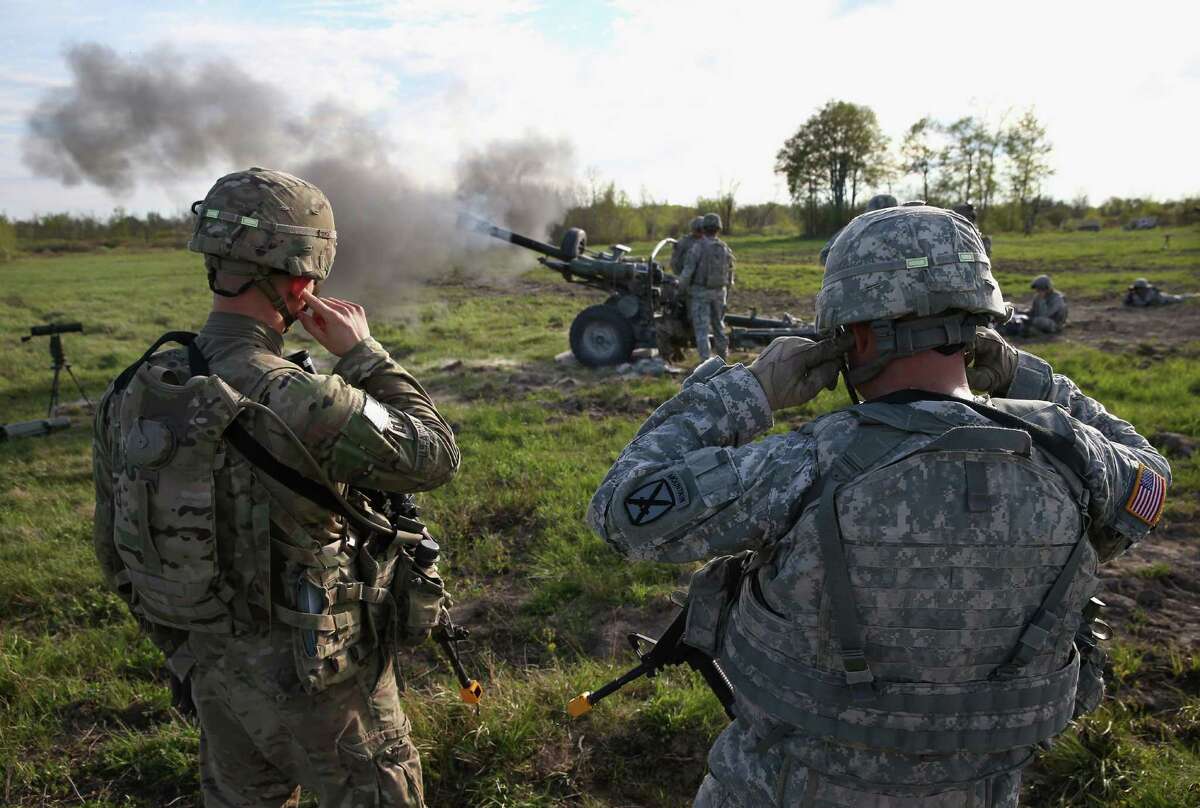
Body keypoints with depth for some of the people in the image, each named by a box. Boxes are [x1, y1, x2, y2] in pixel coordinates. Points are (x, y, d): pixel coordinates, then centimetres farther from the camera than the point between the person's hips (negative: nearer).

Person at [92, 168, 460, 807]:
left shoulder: (130, 395, -7)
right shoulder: (300, 404, -30)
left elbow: (117, 553, 3)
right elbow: (434, 456, -17)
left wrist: (182, 643, 18)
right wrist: (364, 355, -9)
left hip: (213, 672, 6)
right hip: (316, 679, -6)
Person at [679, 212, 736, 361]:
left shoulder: (697, 247, -15)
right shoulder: (725, 249, 2)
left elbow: (687, 272, -17)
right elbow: (729, 274, 10)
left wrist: (681, 290, -3)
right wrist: (726, 293, 23)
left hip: (700, 292, -5)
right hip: (719, 292, 5)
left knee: (701, 327, -3)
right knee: (718, 324, 19)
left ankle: (706, 361, -9)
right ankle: (723, 356, 27)